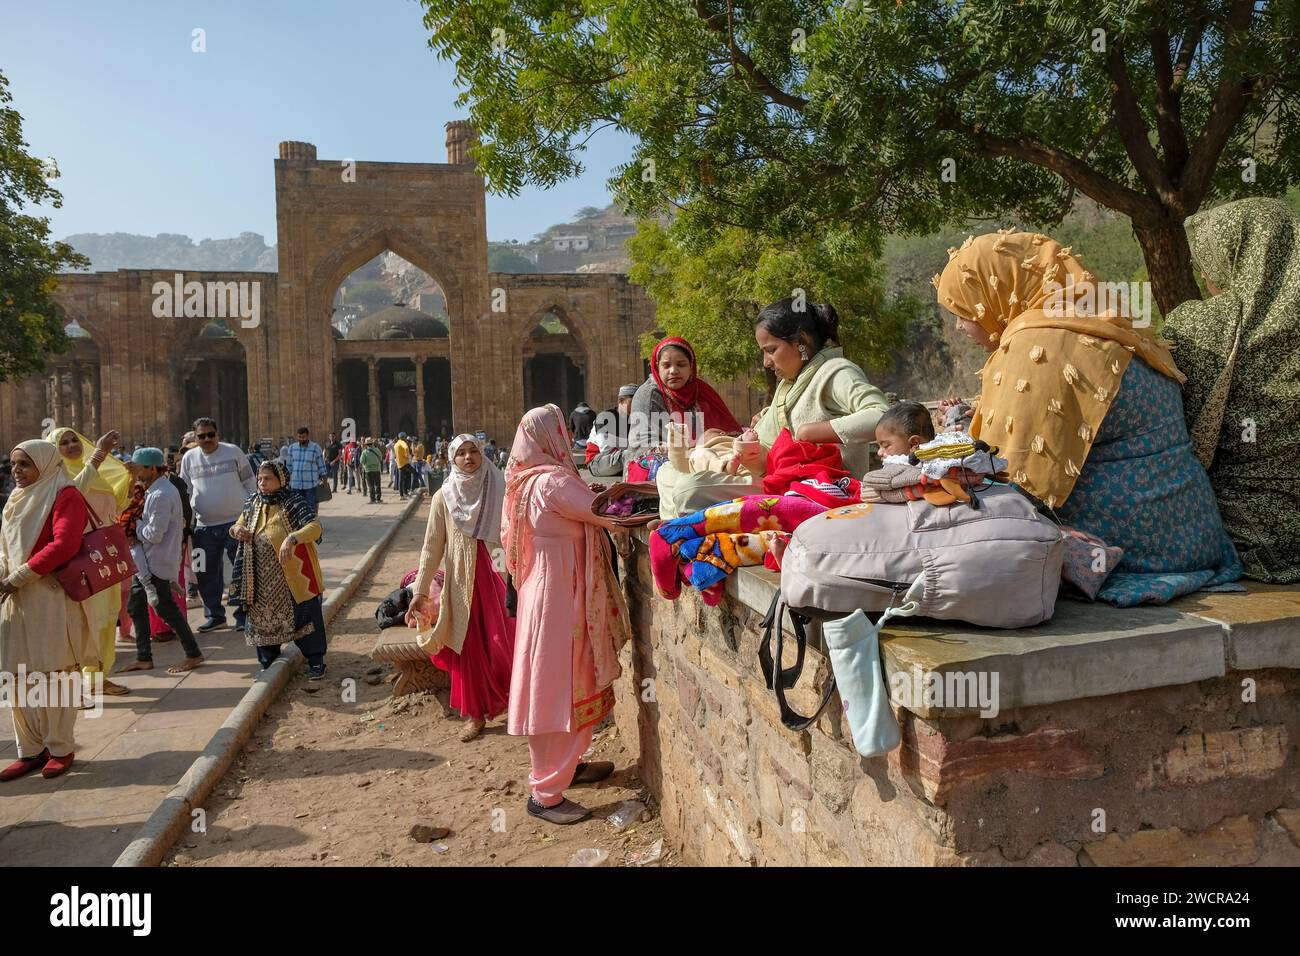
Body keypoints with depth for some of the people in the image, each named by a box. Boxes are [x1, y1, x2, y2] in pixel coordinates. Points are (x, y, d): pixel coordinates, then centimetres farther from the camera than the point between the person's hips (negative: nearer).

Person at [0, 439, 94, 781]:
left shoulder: (65, 496, -7)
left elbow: (64, 545, -19)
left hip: (51, 600, -7)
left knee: (53, 674, 1)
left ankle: (61, 749, 13)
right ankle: (31, 750, 19)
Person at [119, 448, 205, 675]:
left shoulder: (160, 496, -21)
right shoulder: (156, 490, 12)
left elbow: (154, 534, -23)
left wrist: (135, 523, -7)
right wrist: (137, 533, 1)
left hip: (157, 562, -10)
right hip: (146, 561, 10)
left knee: (165, 607, -3)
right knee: (135, 607, 14)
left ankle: (193, 654, 8)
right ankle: (143, 658, 23)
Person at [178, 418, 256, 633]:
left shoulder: (233, 452, -1)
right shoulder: (189, 458, 6)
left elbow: (249, 483, 4)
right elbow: (186, 492, 14)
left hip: (236, 521, -3)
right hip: (204, 526, 3)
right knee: (207, 574, 10)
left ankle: (243, 615, 10)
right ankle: (215, 615, 24)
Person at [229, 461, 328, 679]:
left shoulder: (293, 502, -11)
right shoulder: (253, 503, 8)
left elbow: (315, 528, -22)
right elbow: (239, 526, 20)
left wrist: (292, 538, -39)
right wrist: (236, 530, -4)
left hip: (293, 574, -6)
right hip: (262, 577, 6)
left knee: (304, 614, 1)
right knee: (262, 617, 13)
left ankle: (315, 661, 15)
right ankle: (268, 662, 30)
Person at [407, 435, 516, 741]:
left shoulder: (498, 491, 0)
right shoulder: (444, 497, -1)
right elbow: (432, 547, 1)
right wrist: (420, 592, -2)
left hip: (494, 575, 0)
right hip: (460, 578, 0)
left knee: (501, 641, -4)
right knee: (468, 645, 5)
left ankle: (502, 698, 23)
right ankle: (474, 713, 19)